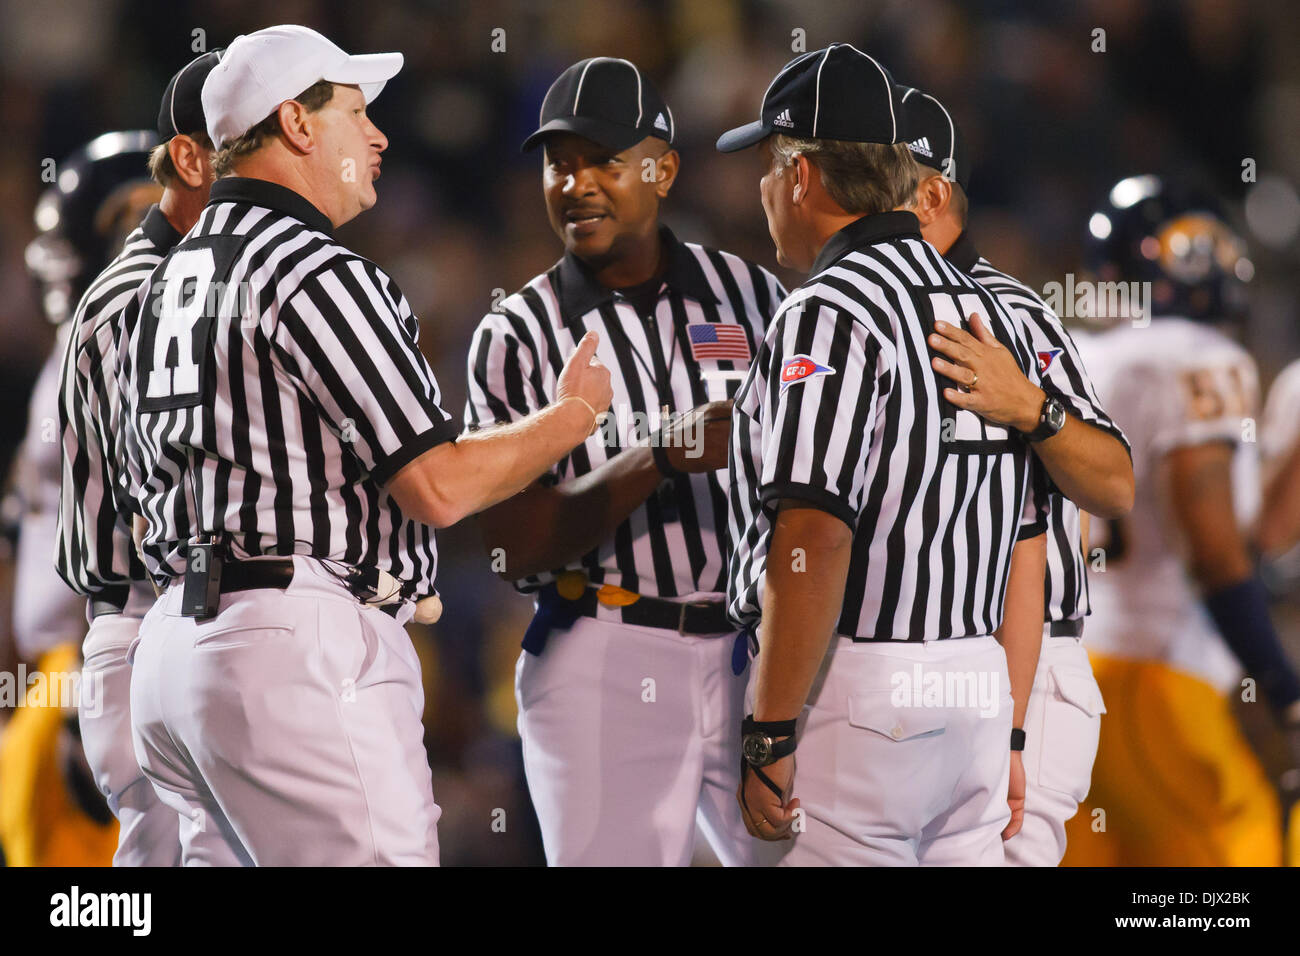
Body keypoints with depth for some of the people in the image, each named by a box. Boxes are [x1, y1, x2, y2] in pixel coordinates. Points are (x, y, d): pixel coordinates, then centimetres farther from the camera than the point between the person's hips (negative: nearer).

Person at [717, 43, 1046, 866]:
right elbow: (1026, 550, 15)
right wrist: (1008, 738, 18)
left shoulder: (829, 315, -11)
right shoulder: (994, 314, 15)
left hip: (858, 697, -8)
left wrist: (771, 737, -18)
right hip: (981, 692, 8)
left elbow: (813, 540, -20)